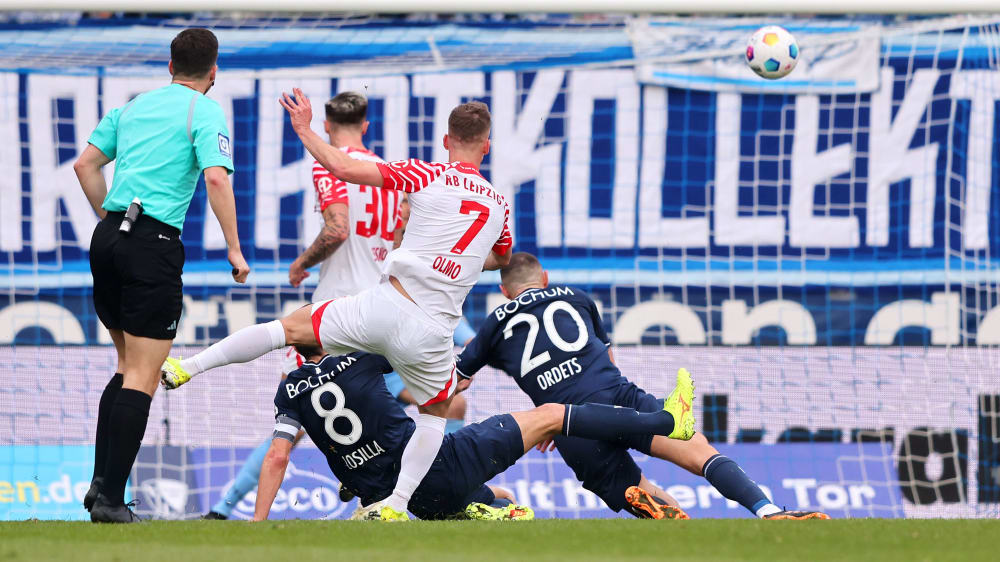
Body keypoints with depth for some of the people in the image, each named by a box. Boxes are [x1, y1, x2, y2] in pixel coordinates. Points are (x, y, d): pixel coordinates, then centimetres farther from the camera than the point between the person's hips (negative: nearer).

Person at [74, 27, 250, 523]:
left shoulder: (134, 106, 18)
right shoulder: (205, 112, -2)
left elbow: (85, 165, 19)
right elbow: (215, 178, -15)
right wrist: (234, 250, -11)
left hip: (108, 238, 7)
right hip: (154, 244, -7)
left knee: (129, 366, 20)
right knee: (142, 376, -4)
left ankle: (100, 481, 13)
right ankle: (111, 500, -11)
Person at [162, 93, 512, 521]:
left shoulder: (430, 176, -1)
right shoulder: (499, 205, 12)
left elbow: (344, 168, -6)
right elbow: (501, 258, 36)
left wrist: (303, 128, 7)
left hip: (383, 307, -2)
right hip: (431, 333, 2)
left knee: (292, 326, 14)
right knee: (436, 412, 26)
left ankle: (187, 367, 11)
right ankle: (396, 504, 12)